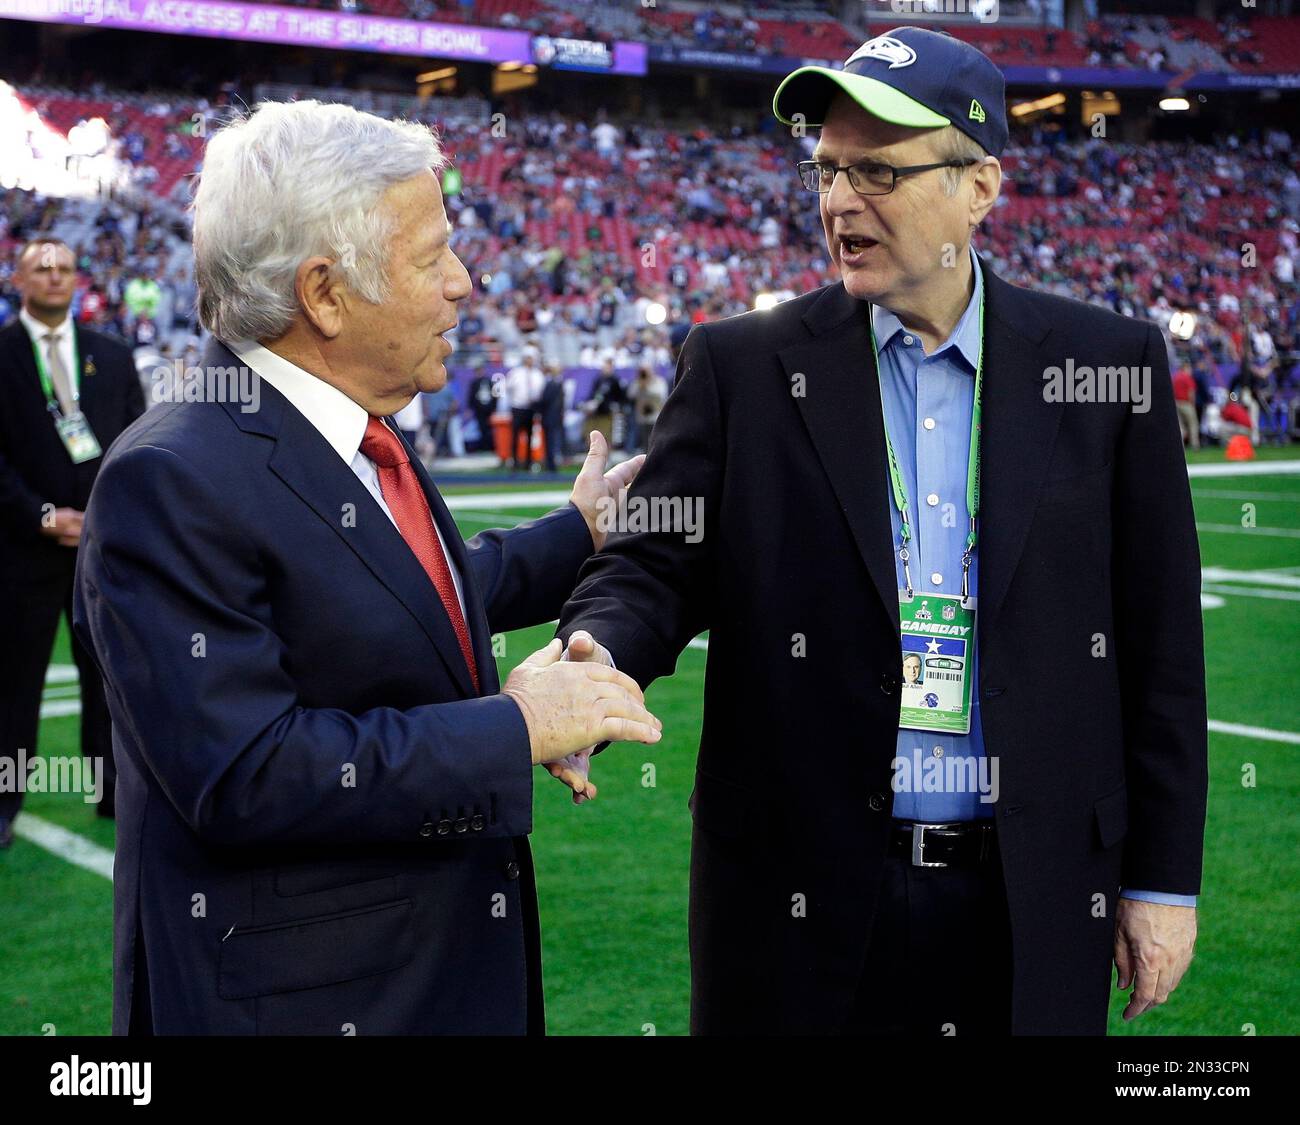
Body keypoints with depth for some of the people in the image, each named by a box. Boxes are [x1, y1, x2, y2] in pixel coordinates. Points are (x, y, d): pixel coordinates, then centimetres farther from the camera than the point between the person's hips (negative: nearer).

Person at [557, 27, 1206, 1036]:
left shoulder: (1109, 365, 1)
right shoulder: (743, 366, 0)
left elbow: (1158, 643, 2)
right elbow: (655, 563, -2)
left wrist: (1164, 878, 2)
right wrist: (596, 654, -25)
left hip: (1034, 905, 1)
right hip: (801, 901, 0)